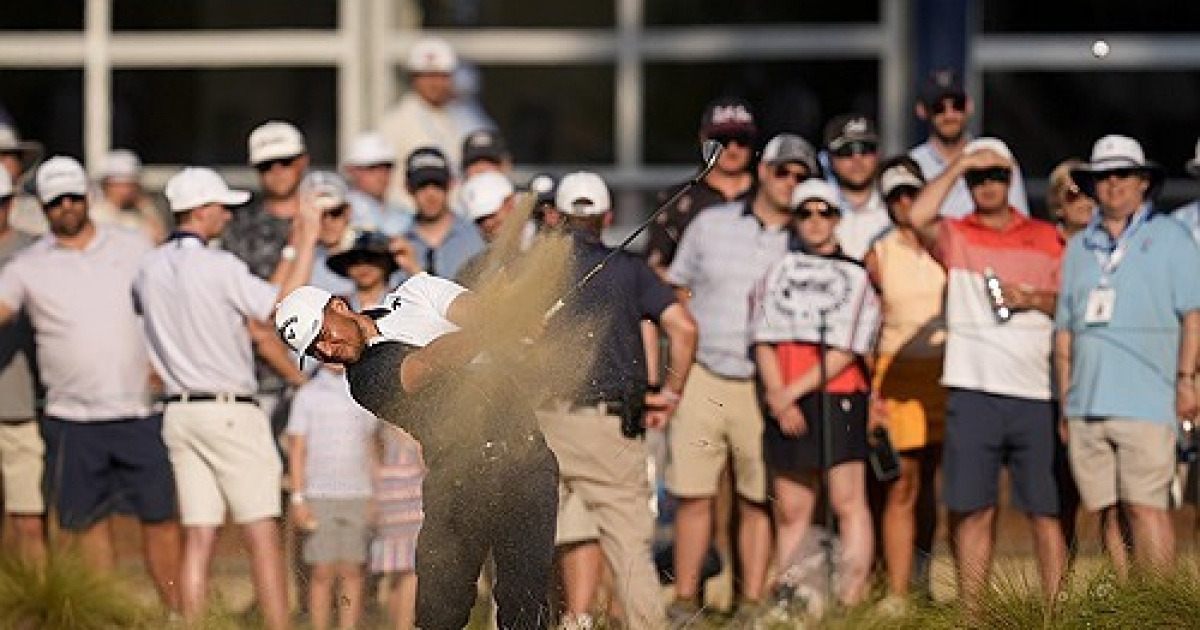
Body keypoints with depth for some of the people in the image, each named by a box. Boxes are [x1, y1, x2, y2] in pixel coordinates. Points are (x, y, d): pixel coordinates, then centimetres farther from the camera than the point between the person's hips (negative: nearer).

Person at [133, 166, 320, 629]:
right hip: (229, 412, -6)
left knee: (199, 538, 6)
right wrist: (307, 242, -7)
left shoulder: (150, 267, 7)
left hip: (179, 411, 6)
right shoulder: (219, 267, -14)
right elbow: (283, 307, -14)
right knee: (262, 535, -4)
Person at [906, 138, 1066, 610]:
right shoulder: (955, 236, 10)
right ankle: (970, 615, 2)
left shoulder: (1046, 237, 14)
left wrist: (1035, 300, -5)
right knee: (973, 509, -1)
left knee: (1045, 510, 0)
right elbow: (919, 217, -12)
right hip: (974, 392, -1)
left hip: (1036, 393, 1)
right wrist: (959, 165, -6)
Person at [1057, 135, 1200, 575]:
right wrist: (1064, 401, 14)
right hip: (1087, 404, 5)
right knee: (1107, 511, 3)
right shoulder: (1079, 247, 19)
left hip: (1145, 403, -5)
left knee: (1145, 507, -12)